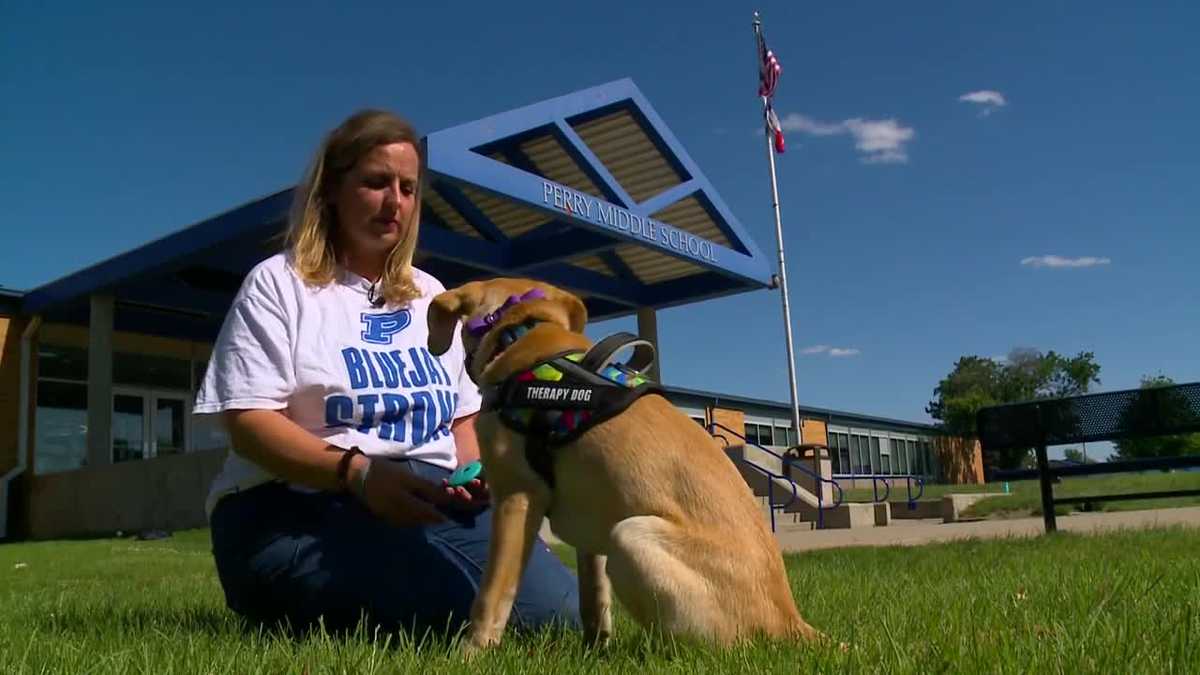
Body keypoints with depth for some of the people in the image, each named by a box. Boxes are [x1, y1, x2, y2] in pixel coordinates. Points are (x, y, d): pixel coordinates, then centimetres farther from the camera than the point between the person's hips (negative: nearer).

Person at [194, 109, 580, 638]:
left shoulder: (431, 295, 20)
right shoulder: (279, 283, 4)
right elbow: (248, 425, -7)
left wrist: (471, 473, -1)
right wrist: (356, 471, -24)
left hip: (433, 499, 5)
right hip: (298, 506, -4)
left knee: (556, 611, -19)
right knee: (469, 613, -30)